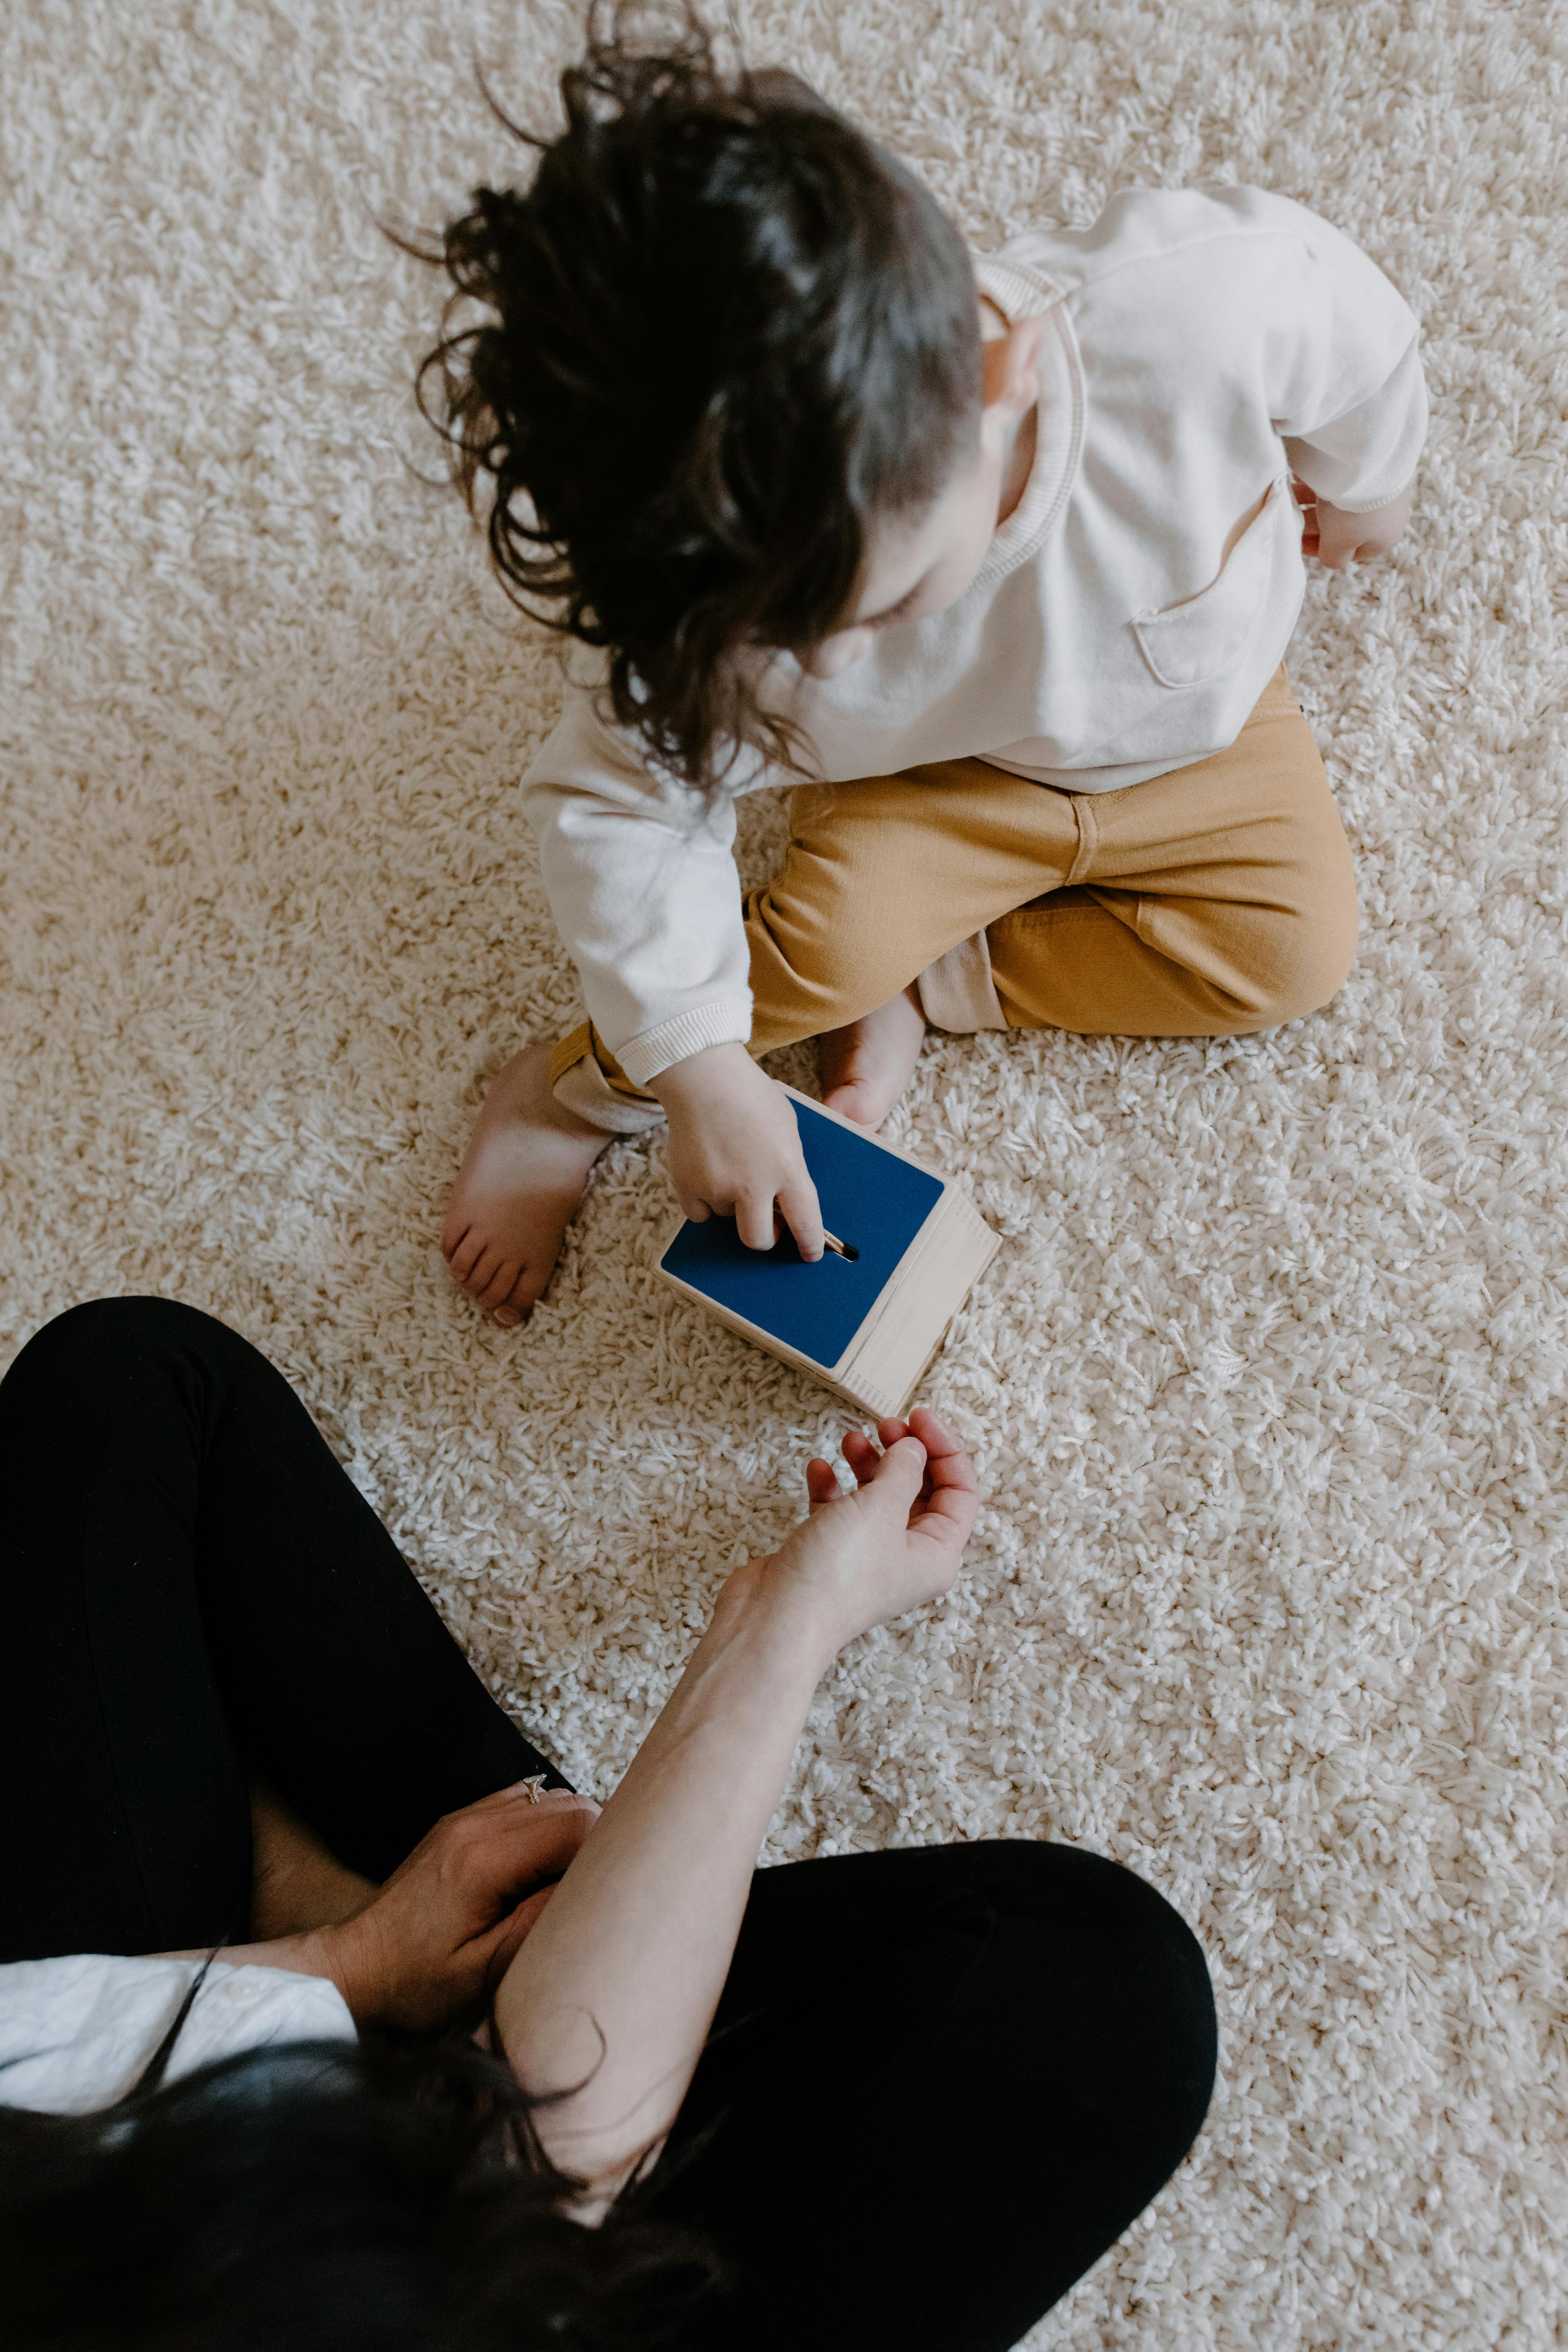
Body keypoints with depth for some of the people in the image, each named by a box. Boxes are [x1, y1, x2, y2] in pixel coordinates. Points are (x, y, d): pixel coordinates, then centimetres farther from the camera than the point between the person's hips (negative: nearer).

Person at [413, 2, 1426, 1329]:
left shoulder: (1217, 304, -42)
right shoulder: (740, 572, -37)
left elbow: (1362, 342, -18)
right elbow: (622, 799, -24)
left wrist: (1363, 483, 4)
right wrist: (700, 1067, -26)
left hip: (1195, 714, 3)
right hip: (948, 765, -2)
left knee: (1296, 950, -10)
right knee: (827, 940, -23)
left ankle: (921, 991, -3)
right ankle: (578, 1093, 3)